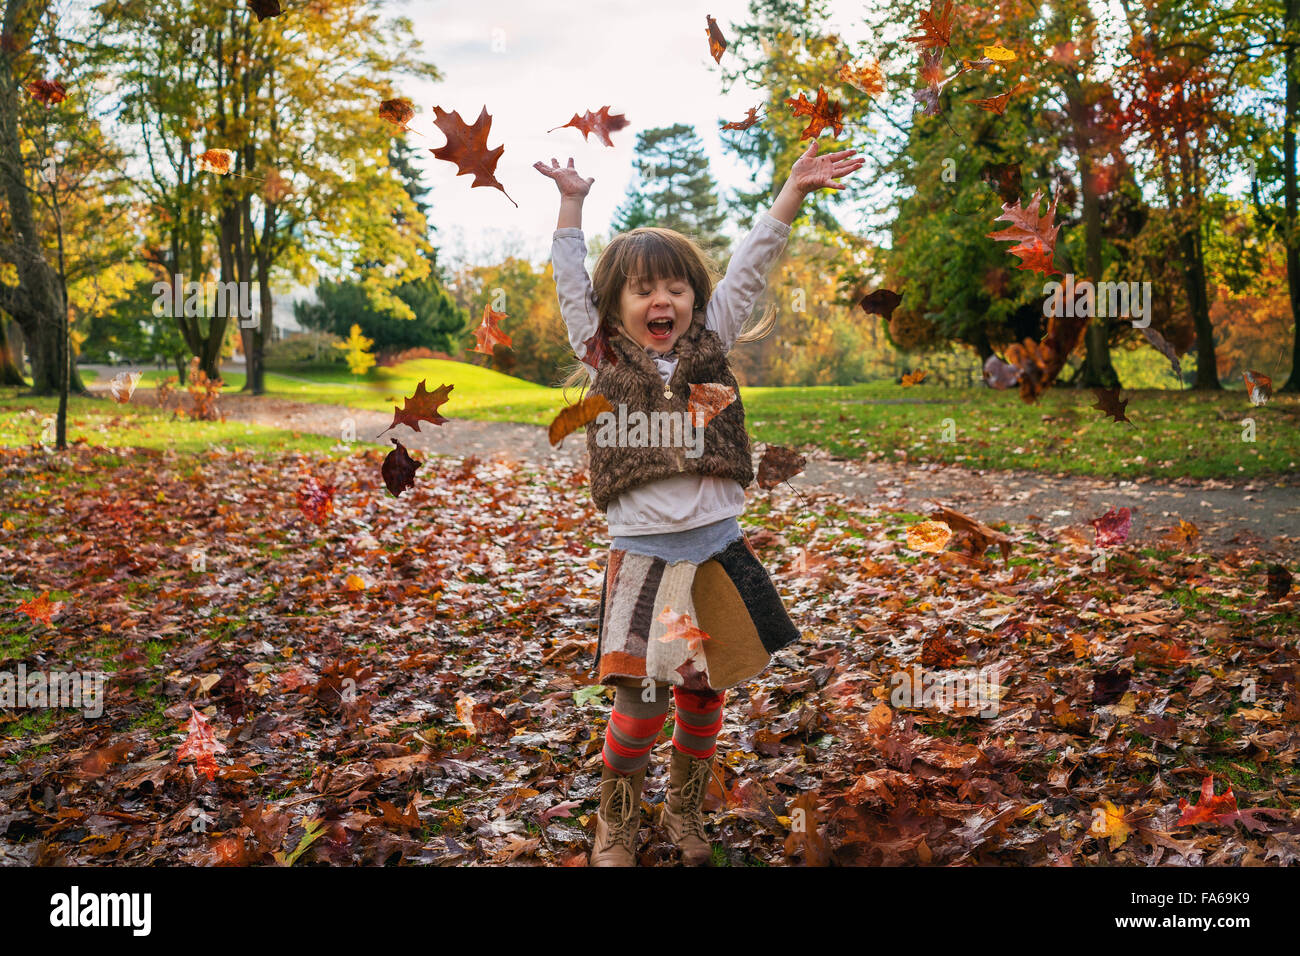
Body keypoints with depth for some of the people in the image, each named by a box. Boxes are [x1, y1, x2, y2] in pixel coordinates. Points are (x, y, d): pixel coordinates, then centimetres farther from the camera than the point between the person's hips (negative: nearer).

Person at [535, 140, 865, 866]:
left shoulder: (710, 344, 9)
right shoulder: (602, 357, 6)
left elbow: (750, 268, 8)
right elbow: (572, 281, 12)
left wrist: (794, 188, 9)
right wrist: (572, 202, 16)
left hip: (719, 549, 2)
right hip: (643, 555, -2)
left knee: (704, 695, 11)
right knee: (641, 699, -5)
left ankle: (686, 814, 32)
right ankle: (617, 827, 17)